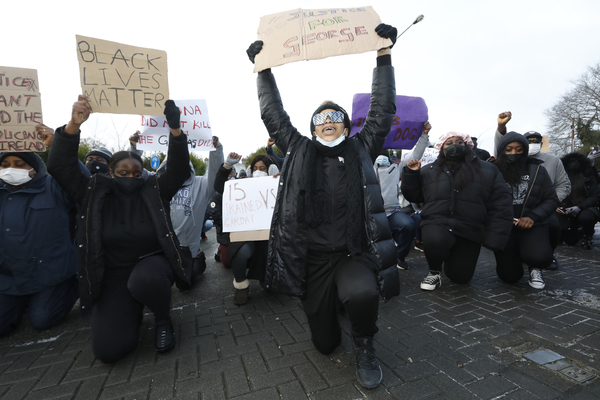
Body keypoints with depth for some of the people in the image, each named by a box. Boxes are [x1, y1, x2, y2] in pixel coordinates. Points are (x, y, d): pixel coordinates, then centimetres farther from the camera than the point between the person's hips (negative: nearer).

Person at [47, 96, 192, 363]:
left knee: (144, 281, -40)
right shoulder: (94, 194, 2)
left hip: (152, 265, -1)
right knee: (109, 349, -13)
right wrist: (73, 126, -22)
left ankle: (163, 320, -5)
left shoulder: (154, 191, 0)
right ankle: (132, 311, 23)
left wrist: (175, 129, -25)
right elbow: (59, 168, -7)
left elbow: (180, 169, -11)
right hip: (113, 276, 2)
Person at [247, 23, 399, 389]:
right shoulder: (300, 151, 7)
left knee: (363, 294, -35)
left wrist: (384, 56, 5)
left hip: (353, 255, -1)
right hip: (312, 259, 1)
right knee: (325, 343, 9)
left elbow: (383, 110, 4)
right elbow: (273, 115, 9)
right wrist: (263, 68, 10)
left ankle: (365, 345, 2)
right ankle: (334, 307, 46)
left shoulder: (361, 150, 6)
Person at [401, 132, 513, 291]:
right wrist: (411, 174, -6)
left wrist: (493, 238, -6)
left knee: (460, 277, 8)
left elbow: (500, 206, 2)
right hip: (437, 224, -1)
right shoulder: (428, 171, 8)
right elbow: (413, 196, 10)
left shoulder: (487, 171, 6)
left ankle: (452, 258, 45)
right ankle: (434, 272, -3)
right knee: (435, 240, -37)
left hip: (470, 231, 2)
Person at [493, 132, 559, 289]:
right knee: (509, 276, -1)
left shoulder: (537, 170, 1)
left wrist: (533, 216, -14)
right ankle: (515, 256, 37)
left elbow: (551, 199, 3)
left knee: (540, 257, -31)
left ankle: (534, 268, 10)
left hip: (532, 226, 1)